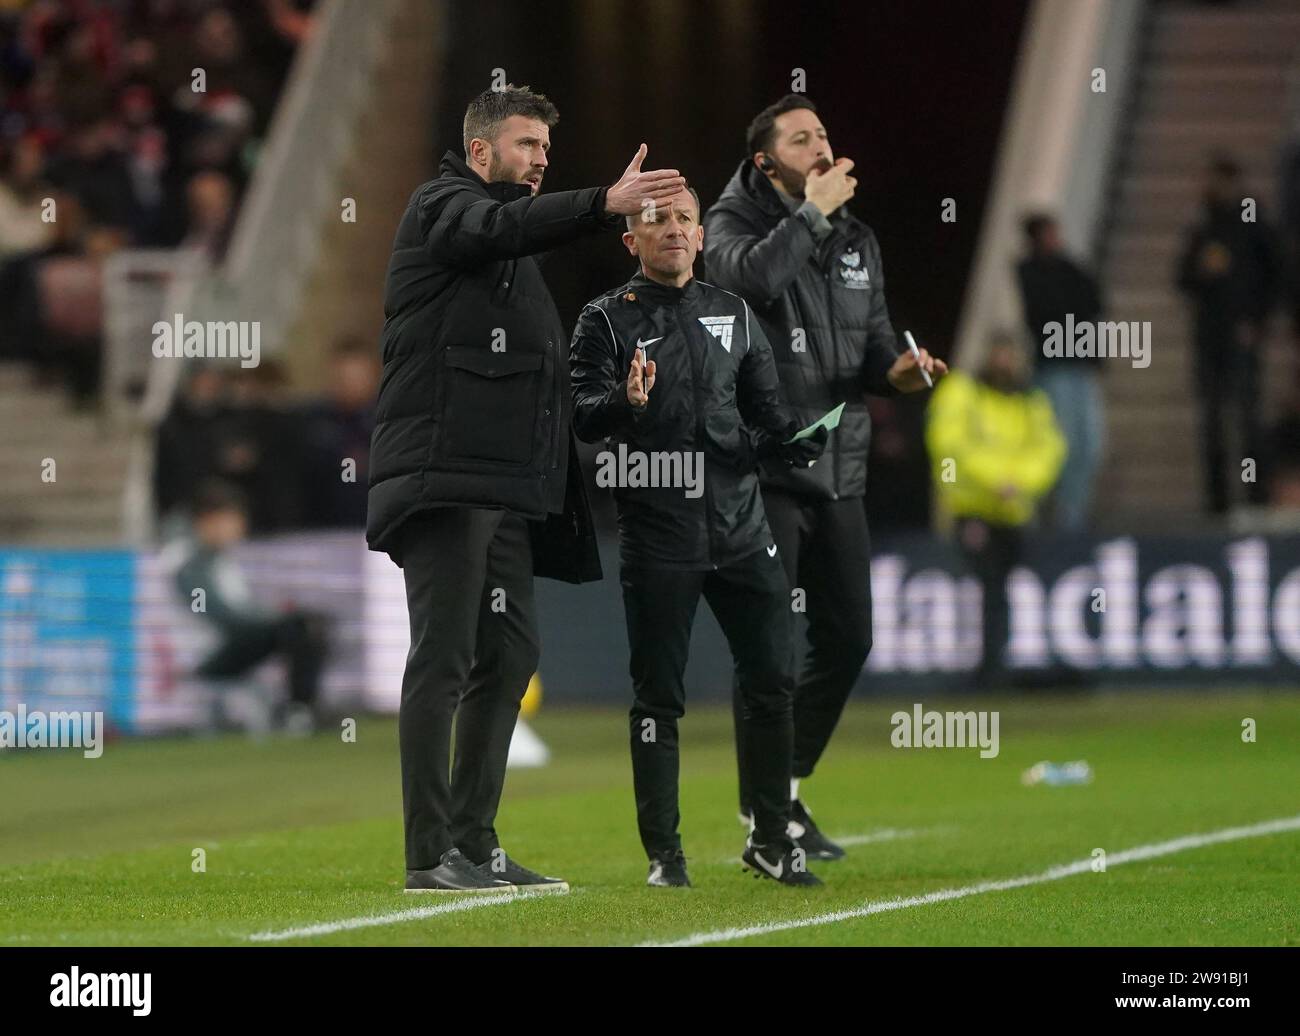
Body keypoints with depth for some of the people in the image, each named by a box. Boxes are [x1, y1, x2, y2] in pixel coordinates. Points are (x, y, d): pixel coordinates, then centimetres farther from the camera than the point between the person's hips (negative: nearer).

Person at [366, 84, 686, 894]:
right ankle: (431, 854, -10)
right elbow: (502, 226, -25)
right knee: (444, 658, -10)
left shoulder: (516, 254, 26)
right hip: (442, 479, -9)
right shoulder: (442, 206, -1)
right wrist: (606, 205, -39)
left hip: (506, 489, 9)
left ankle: (475, 842, 14)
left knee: (510, 653, 9)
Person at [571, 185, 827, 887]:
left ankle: (770, 841, 15)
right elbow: (583, 418, -10)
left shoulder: (732, 315, 15)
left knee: (771, 683, 3)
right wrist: (625, 402, -31)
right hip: (655, 533, -4)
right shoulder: (609, 320, 1)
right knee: (659, 696, -1)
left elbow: (766, 413, 16)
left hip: (740, 525, 4)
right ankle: (663, 852, 6)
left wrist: (795, 443, -6)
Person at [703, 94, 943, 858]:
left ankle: (784, 787, 26)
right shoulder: (734, 223, -4)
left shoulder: (856, 239, 15)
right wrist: (812, 214, -18)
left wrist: (895, 371, -2)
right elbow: (753, 278, -27)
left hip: (840, 471, 7)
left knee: (848, 639, 9)